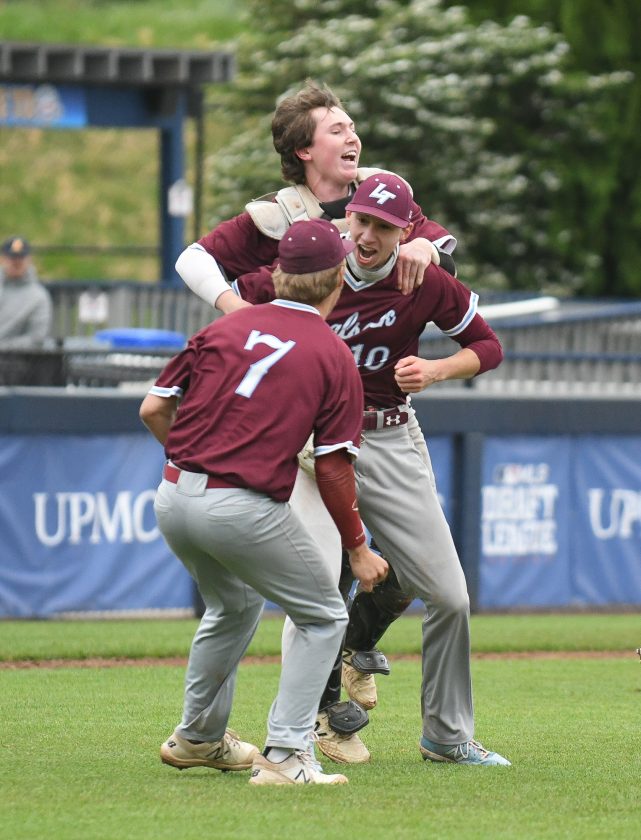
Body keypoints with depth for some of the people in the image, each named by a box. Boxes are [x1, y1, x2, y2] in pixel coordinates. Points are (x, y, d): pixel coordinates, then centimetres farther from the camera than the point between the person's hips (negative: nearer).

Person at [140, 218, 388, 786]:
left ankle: (198, 738, 44)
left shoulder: (225, 329, 10)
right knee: (324, 616, 11)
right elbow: (334, 468, -3)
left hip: (173, 499, 6)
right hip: (245, 508, -6)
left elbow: (153, 409, 9)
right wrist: (358, 550, 7)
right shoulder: (334, 357, 0)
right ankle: (285, 756, -2)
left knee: (234, 606, 31)